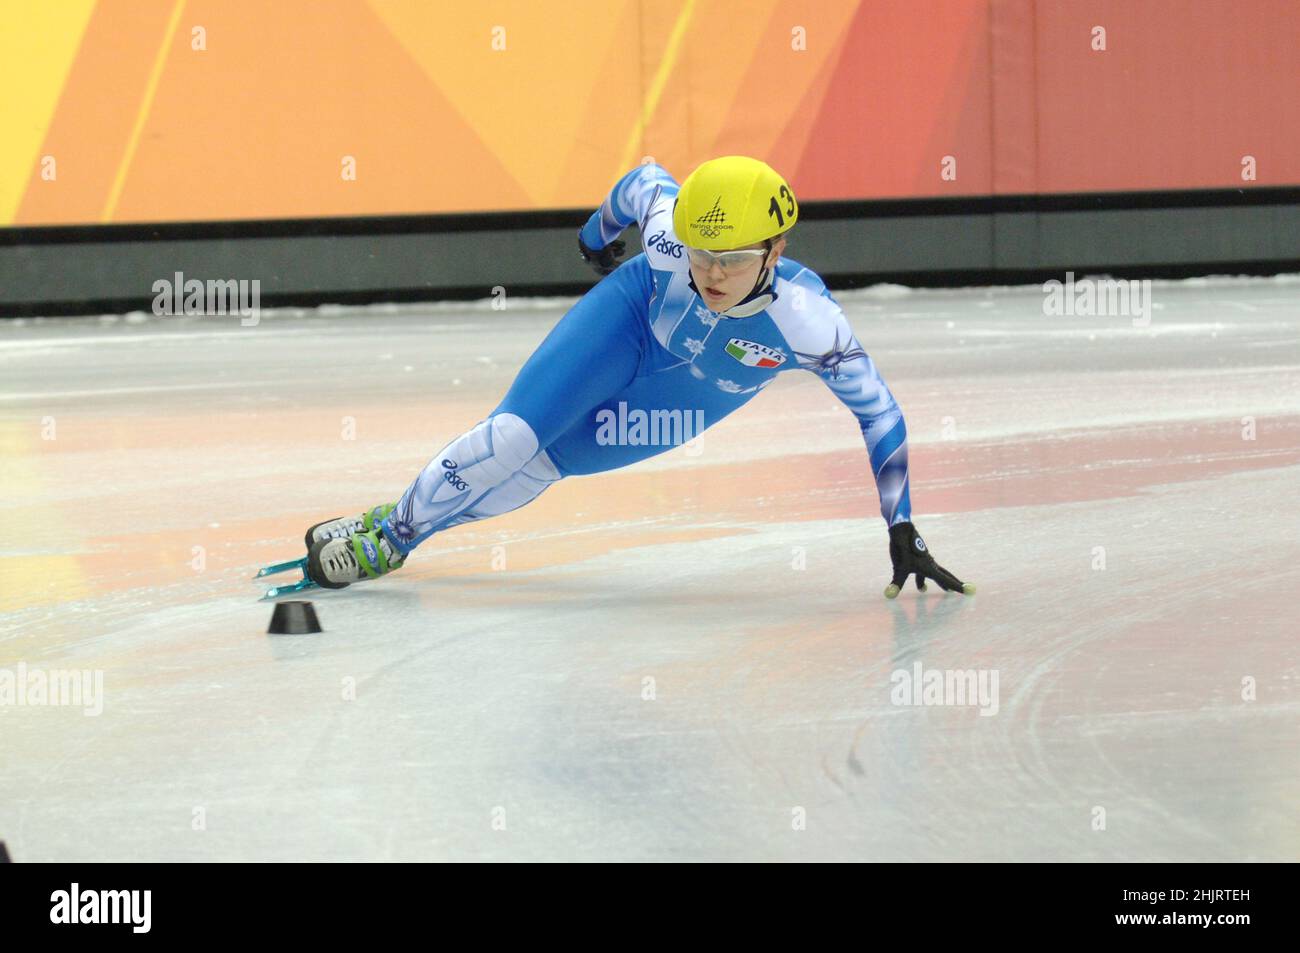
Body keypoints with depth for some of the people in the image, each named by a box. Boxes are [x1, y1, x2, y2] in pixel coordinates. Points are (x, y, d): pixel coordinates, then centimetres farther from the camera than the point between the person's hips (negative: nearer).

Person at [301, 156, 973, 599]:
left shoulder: (809, 322, -40)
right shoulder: (667, 234, -36)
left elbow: (879, 411, -28)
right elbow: (645, 182, -12)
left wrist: (903, 532, -28)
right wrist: (597, 235, 10)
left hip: (690, 404, 0)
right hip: (631, 321, 0)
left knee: (538, 469, -1)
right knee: (513, 437, -15)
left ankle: (399, 534, 21)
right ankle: (387, 531, 7)